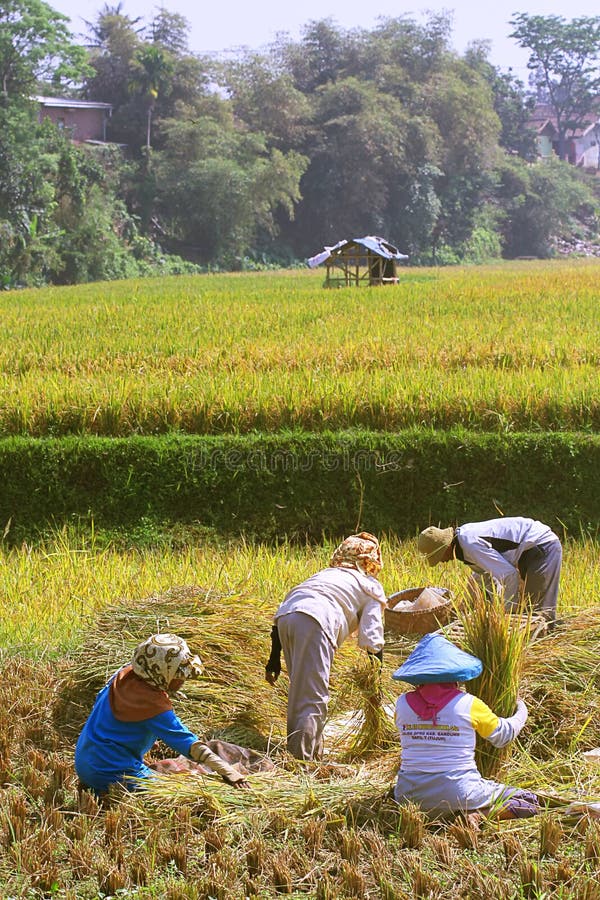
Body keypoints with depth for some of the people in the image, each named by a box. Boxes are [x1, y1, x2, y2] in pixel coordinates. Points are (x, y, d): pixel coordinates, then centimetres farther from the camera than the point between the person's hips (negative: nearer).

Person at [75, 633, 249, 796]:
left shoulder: (124, 675, -1)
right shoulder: (152, 704, -25)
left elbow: (100, 699, 17)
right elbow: (184, 741, -31)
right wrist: (226, 771, -35)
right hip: (112, 773, -9)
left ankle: (92, 788, 14)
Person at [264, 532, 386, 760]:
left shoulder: (324, 574, 40)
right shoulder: (372, 587, 26)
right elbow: (371, 639, 16)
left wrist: (274, 658, 29)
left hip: (284, 615, 6)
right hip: (316, 622, -6)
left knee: (299, 693, 19)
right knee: (313, 699, -4)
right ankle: (302, 759, -14)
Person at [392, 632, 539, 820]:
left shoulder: (403, 703, 0)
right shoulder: (468, 704, -8)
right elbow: (504, 734, 9)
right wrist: (521, 712, 31)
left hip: (409, 796, 3)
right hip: (458, 794, -3)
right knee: (530, 802, 12)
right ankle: (477, 814, -11)